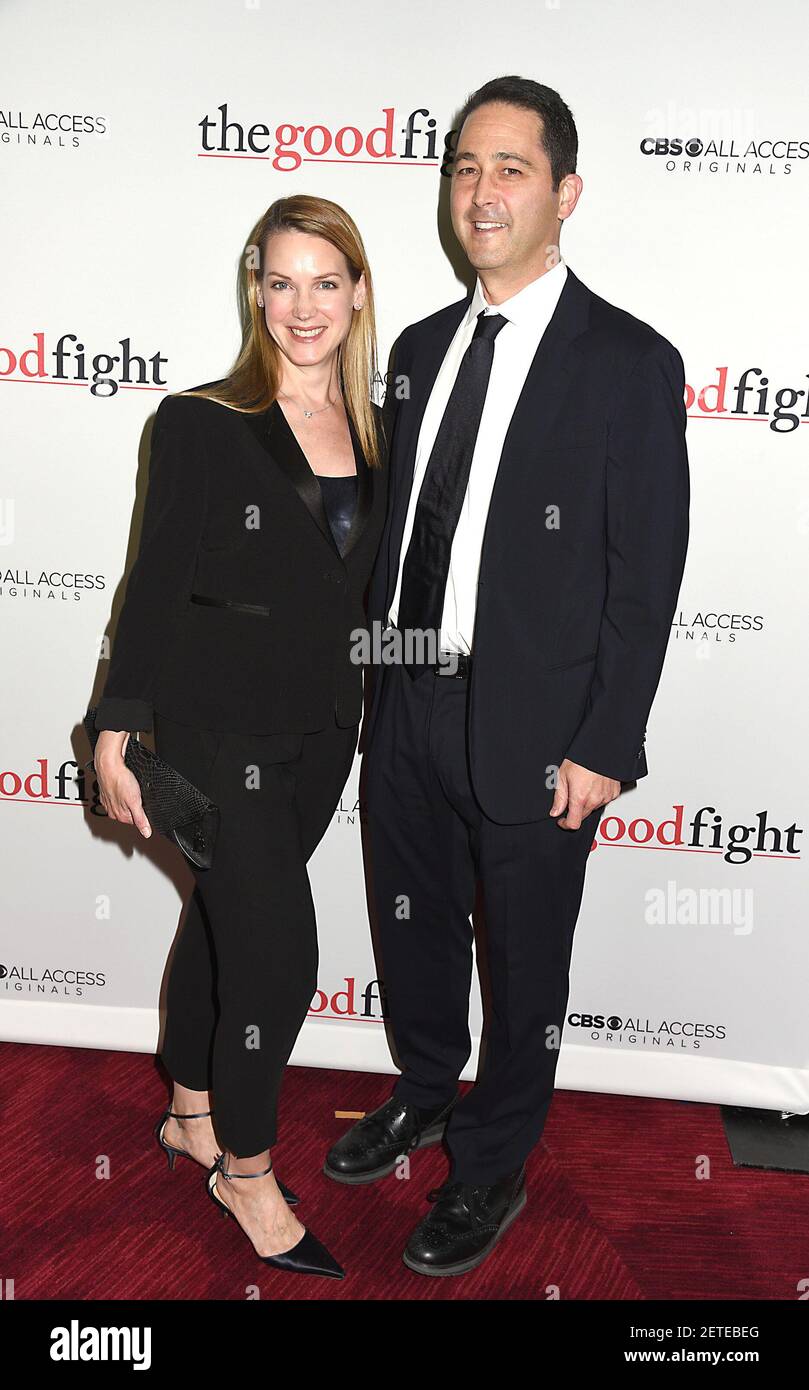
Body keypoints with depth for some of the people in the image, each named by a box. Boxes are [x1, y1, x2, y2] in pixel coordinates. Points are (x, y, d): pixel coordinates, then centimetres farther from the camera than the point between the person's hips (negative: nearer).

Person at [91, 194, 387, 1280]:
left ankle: (192, 1115, 40)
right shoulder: (202, 424, -9)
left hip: (320, 731, 5)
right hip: (217, 729, -5)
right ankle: (247, 1169, 20)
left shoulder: (375, 435, 6)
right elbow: (156, 584, -9)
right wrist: (116, 735, -9)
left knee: (225, 918, 19)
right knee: (281, 950, -4)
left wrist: (355, 707, 10)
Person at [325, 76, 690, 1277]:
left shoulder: (631, 364, -10)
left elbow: (647, 577, -12)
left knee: (524, 970, 13)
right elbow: (400, 525, 12)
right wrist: (379, 667, 9)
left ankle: (493, 1169, 35)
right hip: (410, 712, 6)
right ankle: (425, 1098, 48)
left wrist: (604, 747, -15)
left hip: (535, 730, -5)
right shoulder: (423, 346, 8)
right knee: (414, 931, 22)